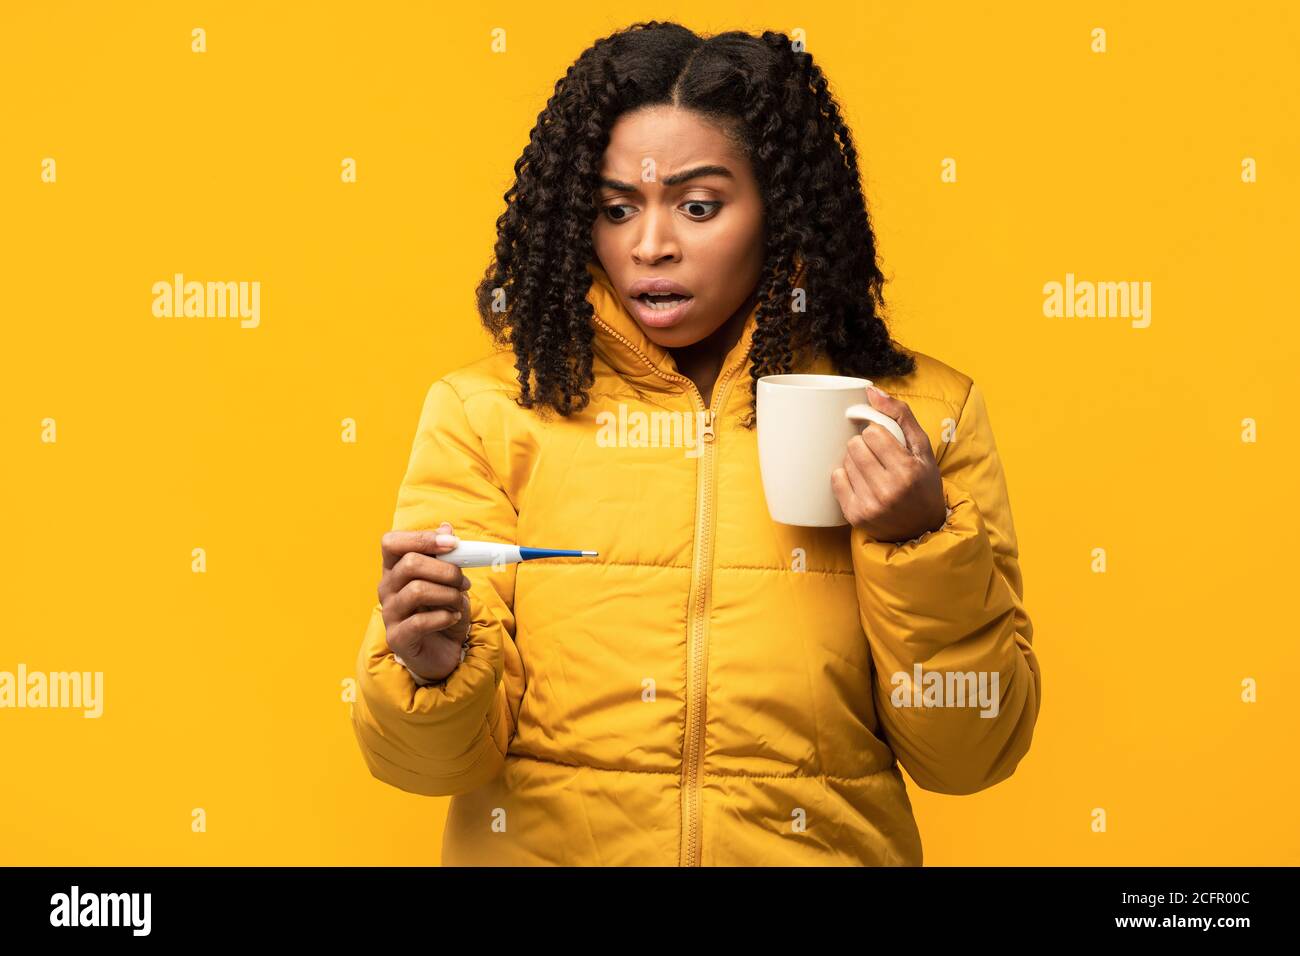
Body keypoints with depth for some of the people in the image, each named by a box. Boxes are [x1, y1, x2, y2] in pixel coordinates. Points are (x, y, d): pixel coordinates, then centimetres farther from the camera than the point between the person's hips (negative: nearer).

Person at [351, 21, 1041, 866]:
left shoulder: (920, 415, 2)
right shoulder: (486, 412, 1)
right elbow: (435, 758, -1)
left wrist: (921, 542, -10)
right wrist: (431, 672, -20)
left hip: (822, 846, 0)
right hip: (542, 844, 0)